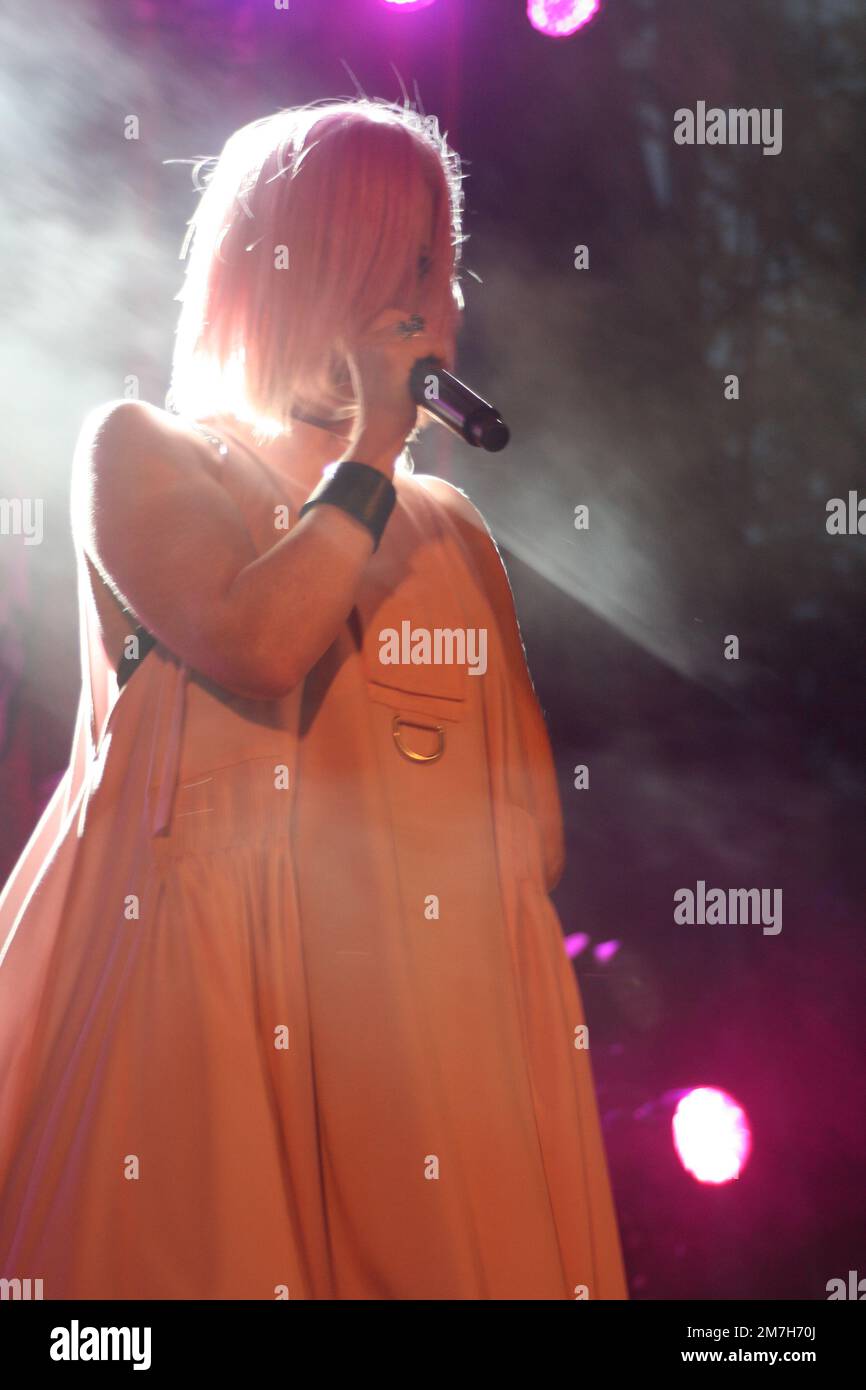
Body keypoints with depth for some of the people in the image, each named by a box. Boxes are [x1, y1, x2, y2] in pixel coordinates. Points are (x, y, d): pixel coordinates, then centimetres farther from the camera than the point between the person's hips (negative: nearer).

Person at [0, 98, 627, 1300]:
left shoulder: (452, 530, 18)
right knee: (206, 1247, -8)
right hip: (210, 983, -4)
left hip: (432, 1010, 4)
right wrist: (374, 450, -4)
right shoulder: (140, 453, 6)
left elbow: (536, 831, 15)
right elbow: (257, 648, -13)